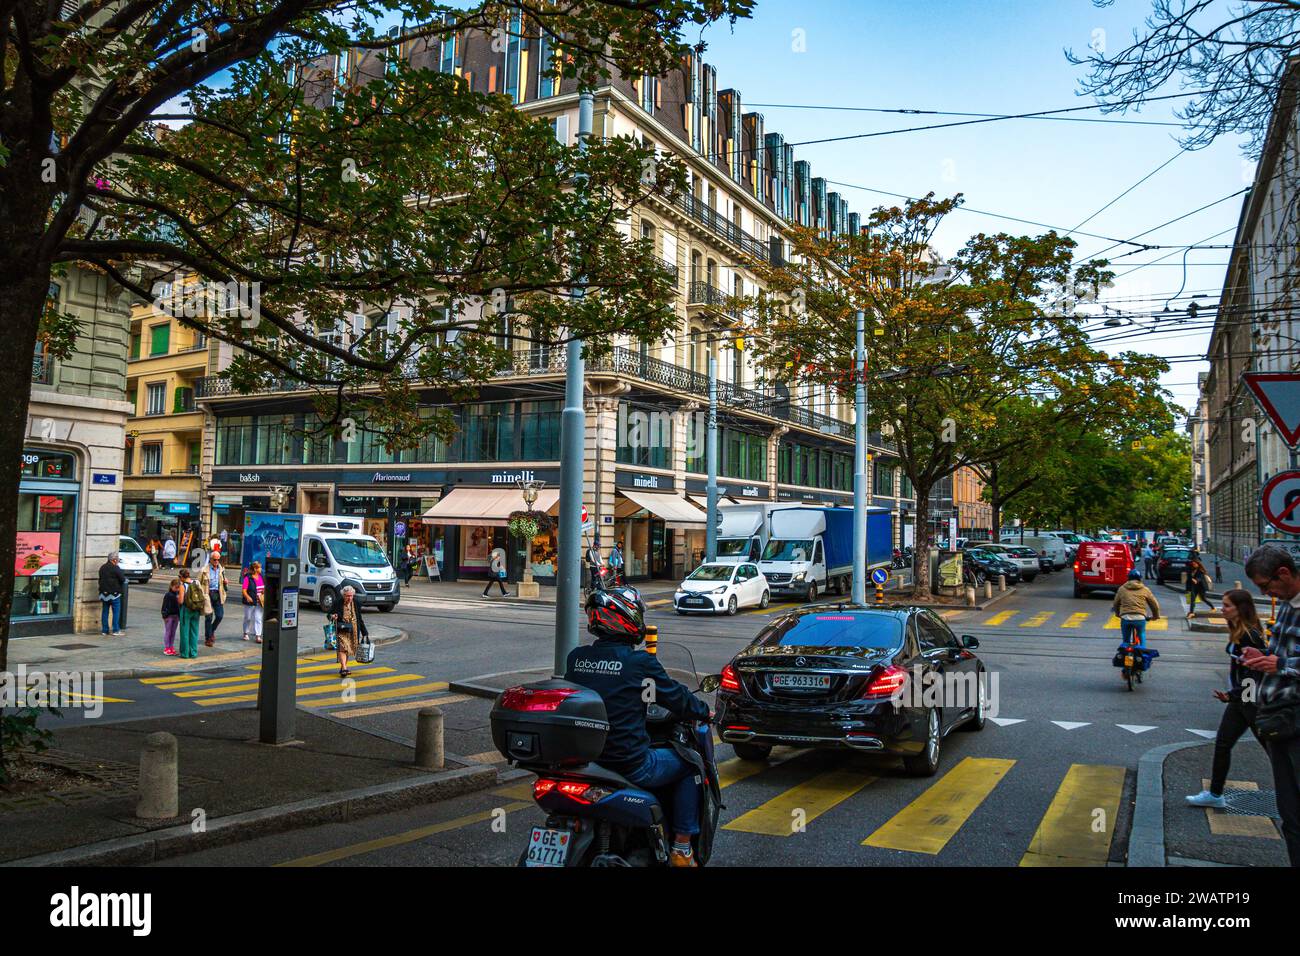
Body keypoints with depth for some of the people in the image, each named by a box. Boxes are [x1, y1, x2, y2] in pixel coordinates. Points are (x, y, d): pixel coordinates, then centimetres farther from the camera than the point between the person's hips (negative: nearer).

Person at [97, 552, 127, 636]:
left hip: (104, 593, 6)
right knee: (116, 612, 0)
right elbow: (123, 579, -13)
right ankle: (116, 630, -1)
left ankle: (104, 630, 12)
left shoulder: (102, 567, 9)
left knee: (105, 612, 11)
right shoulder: (115, 568, -13)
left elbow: (100, 579, 15)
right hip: (114, 593, -6)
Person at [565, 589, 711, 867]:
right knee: (689, 764, 17)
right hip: (630, 765, -6)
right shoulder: (640, 662, -13)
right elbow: (677, 698, -3)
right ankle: (681, 849, 17)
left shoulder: (575, 657, 2)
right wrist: (704, 711, 18)